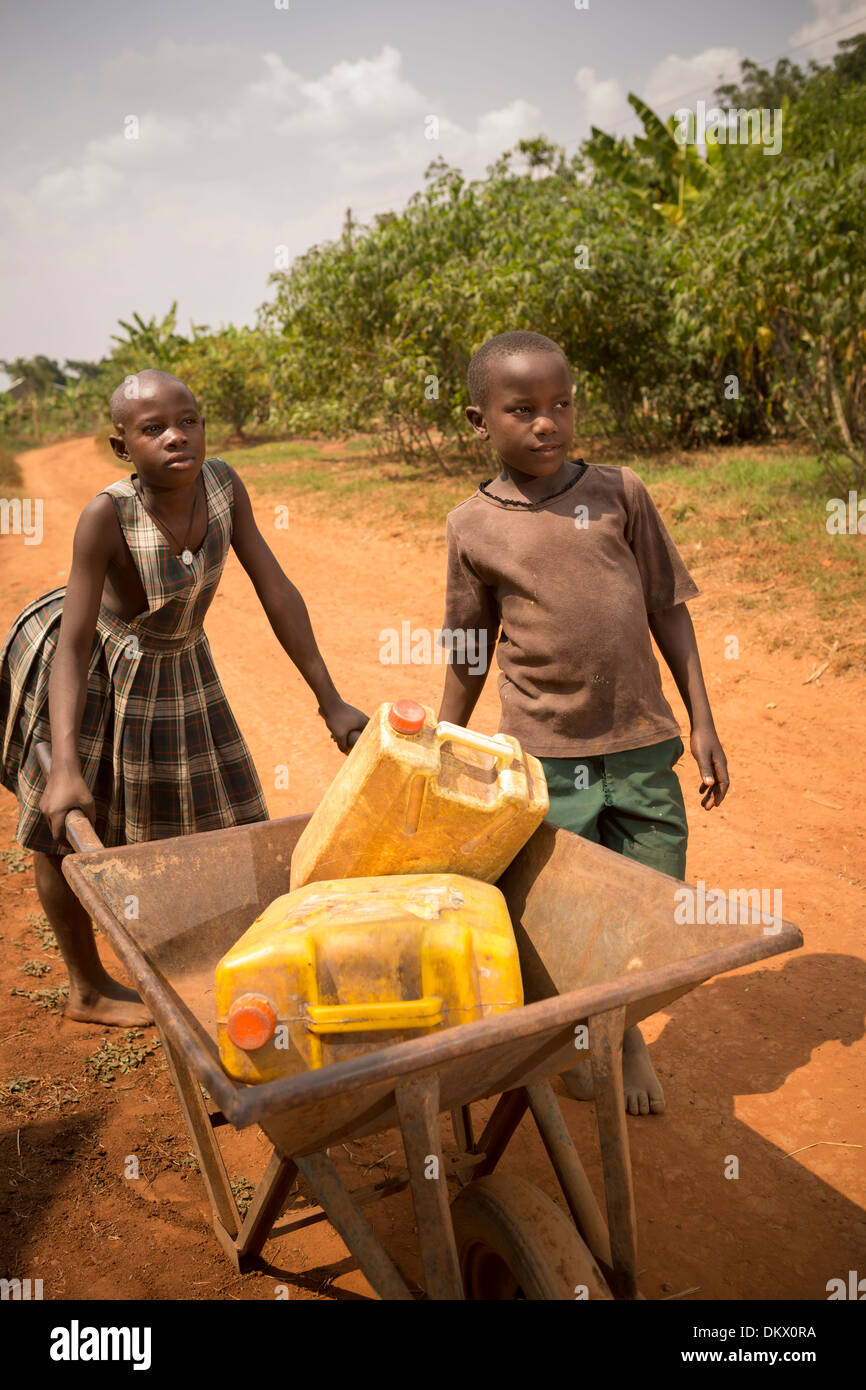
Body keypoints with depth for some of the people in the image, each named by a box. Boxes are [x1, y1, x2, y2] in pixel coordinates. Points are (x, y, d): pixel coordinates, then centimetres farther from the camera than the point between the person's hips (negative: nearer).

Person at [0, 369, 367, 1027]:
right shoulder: (107, 515, -33)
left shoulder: (223, 484, -20)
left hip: (178, 666, 5)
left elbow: (277, 591, -17)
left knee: (210, 822, 14)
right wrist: (66, 765, -40)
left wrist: (330, 701, -16)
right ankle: (88, 989, 31)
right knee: (66, 830, 8)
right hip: (93, 671, -5)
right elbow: (74, 644, -32)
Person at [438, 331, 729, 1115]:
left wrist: (702, 722, 2)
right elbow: (468, 654, 7)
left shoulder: (619, 493, 0)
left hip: (641, 743, 2)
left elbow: (667, 608, 5)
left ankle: (626, 1027, 39)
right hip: (543, 755, -1)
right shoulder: (474, 526, -1)